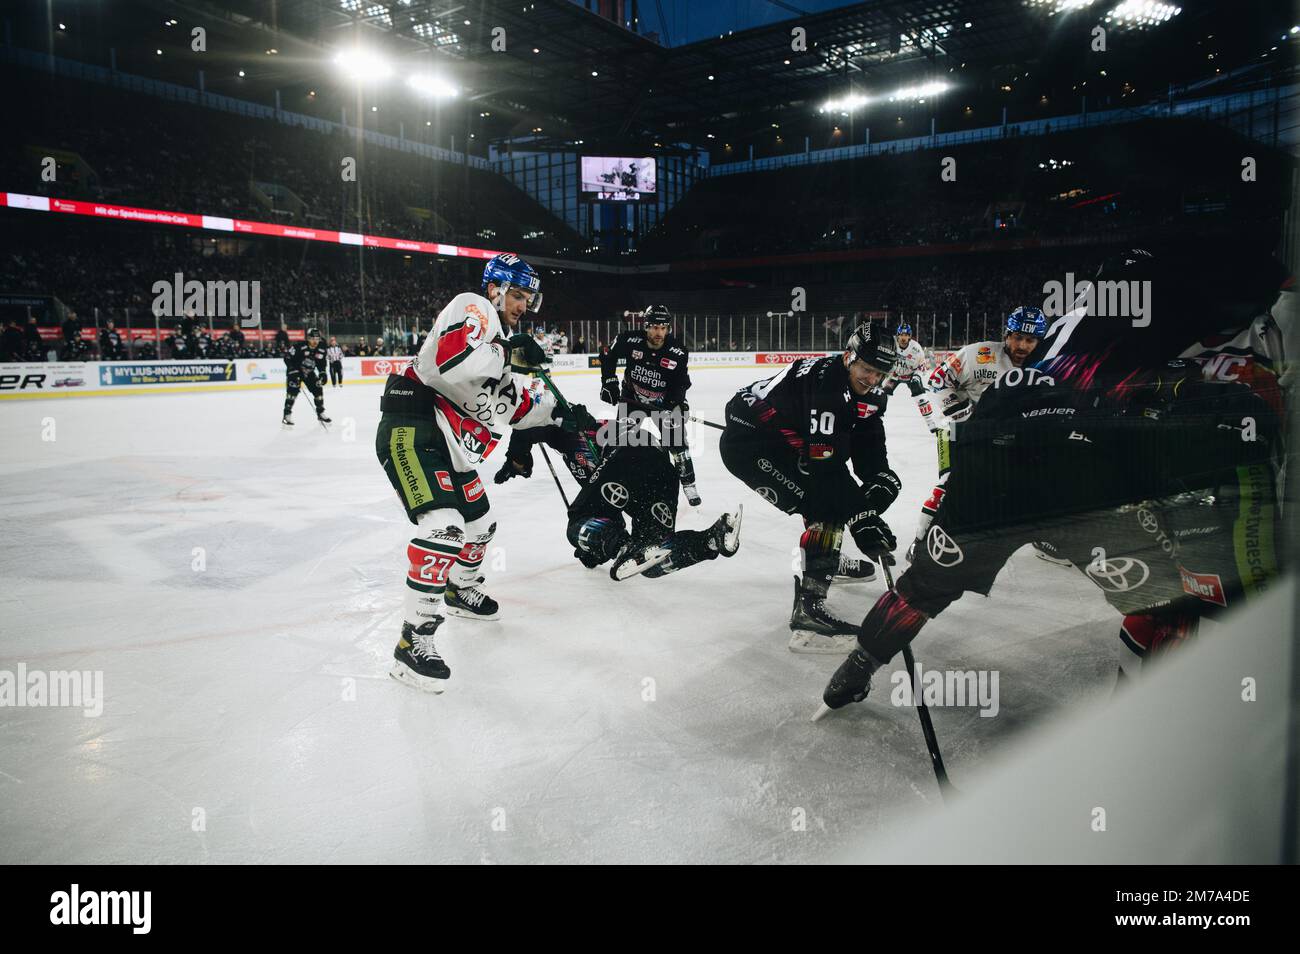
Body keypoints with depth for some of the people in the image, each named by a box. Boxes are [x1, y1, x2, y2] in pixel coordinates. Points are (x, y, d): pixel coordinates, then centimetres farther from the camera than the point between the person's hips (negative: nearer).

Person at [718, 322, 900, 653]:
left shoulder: (870, 395, 0)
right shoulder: (822, 382, -29)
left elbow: (870, 452, 1)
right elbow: (823, 465, -33)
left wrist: (877, 491, -17)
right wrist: (863, 519, -33)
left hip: (787, 443, 10)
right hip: (747, 443, -10)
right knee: (828, 507, -22)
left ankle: (827, 558, 37)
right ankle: (808, 608, -23)